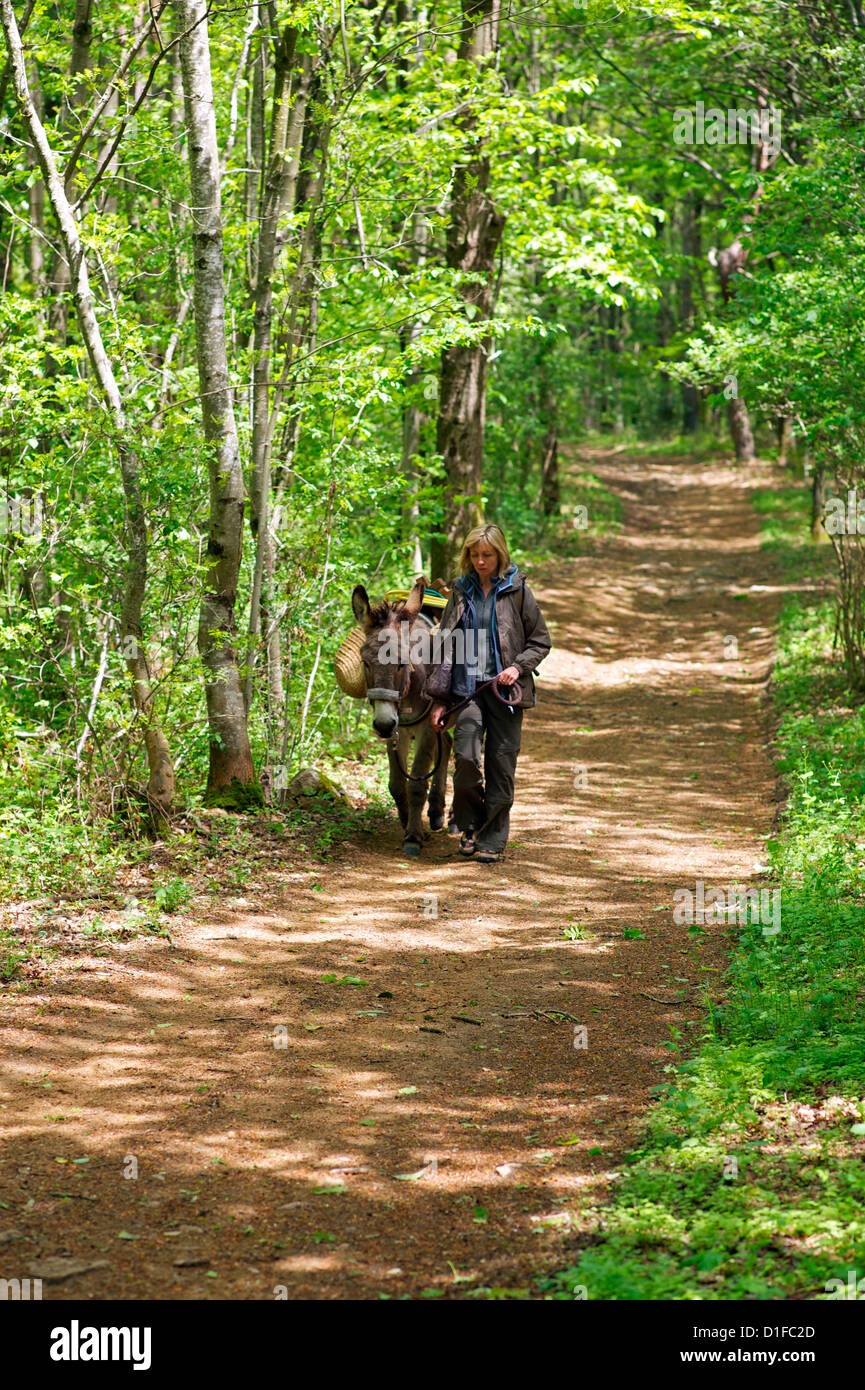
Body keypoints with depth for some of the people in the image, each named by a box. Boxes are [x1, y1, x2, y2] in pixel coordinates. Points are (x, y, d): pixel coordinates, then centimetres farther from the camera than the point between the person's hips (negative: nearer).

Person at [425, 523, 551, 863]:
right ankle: (471, 825, 8)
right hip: (468, 687, 1)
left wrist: (518, 667, -12)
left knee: (501, 763, 0)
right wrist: (439, 699, 7)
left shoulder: (517, 591, 2)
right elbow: (445, 645, 12)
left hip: (504, 689, -1)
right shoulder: (461, 592, 10)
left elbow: (541, 641, 7)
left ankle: (492, 839, 12)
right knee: (465, 757, -15)